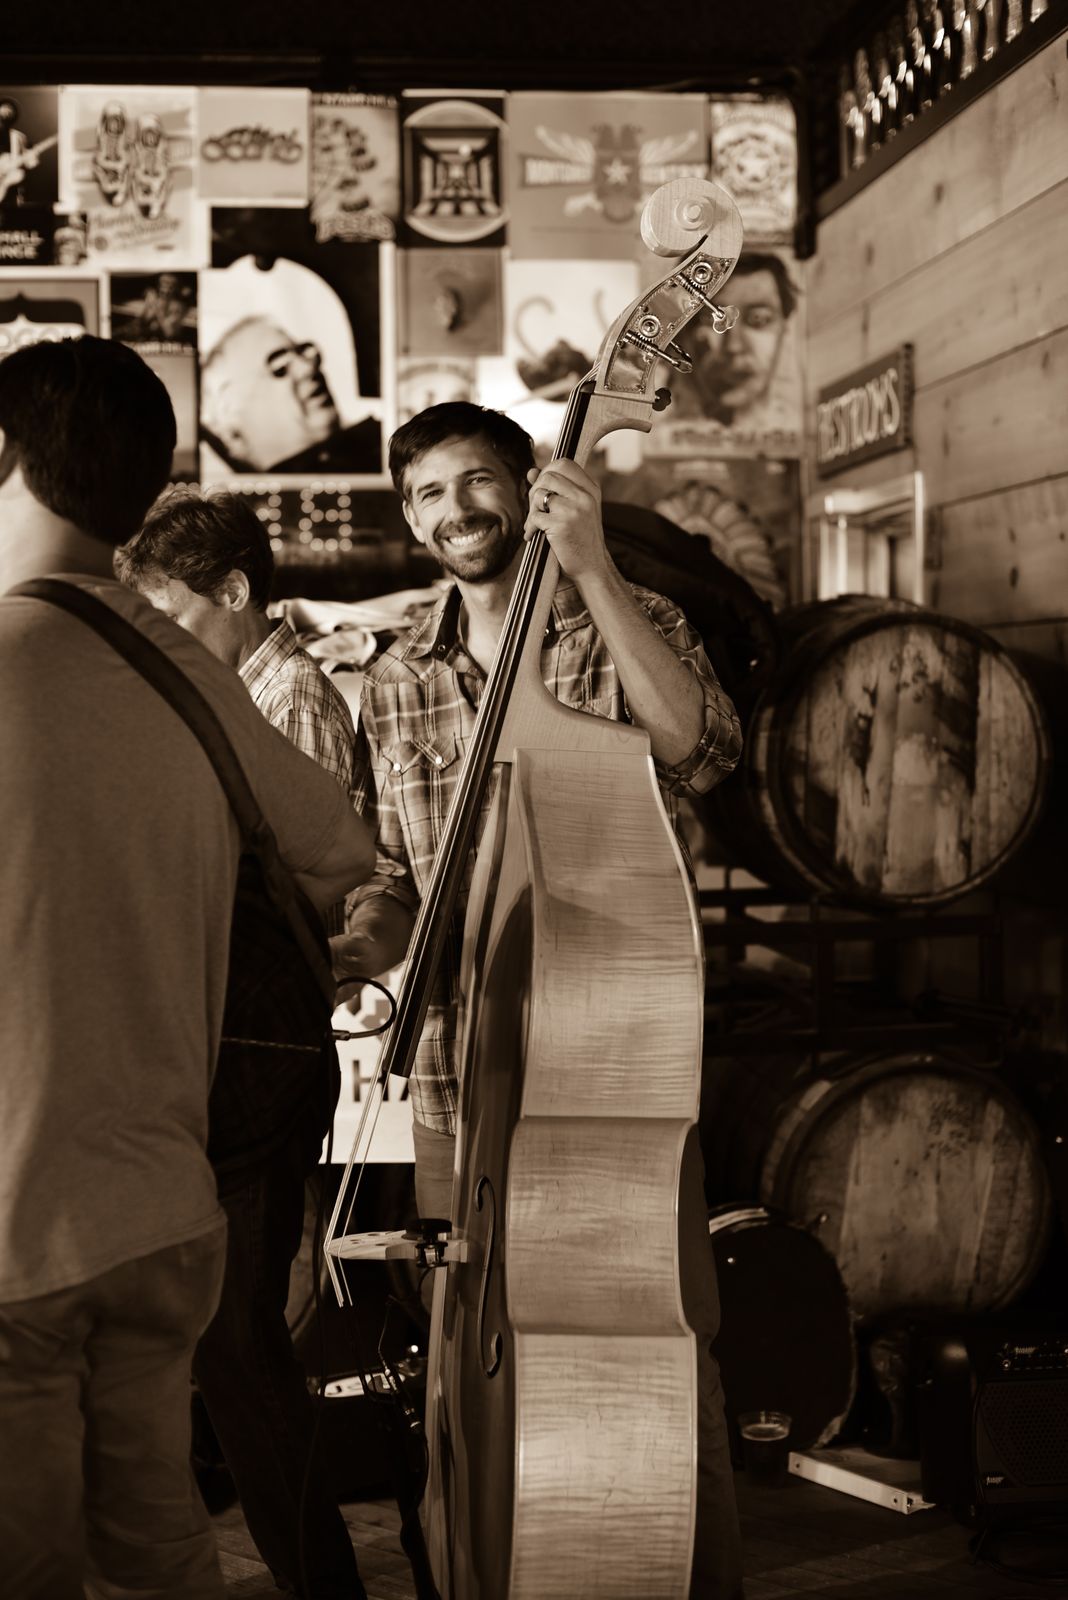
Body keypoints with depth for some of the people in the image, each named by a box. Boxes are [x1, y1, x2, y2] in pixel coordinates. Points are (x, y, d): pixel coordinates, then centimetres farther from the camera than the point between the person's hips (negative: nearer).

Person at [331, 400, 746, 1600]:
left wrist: (591, 568, -23)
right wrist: (357, 944, -5)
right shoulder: (394, 684, 11)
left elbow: (699, 750, -21)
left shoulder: (631, 628, 0)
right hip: (461, 1075, 4)